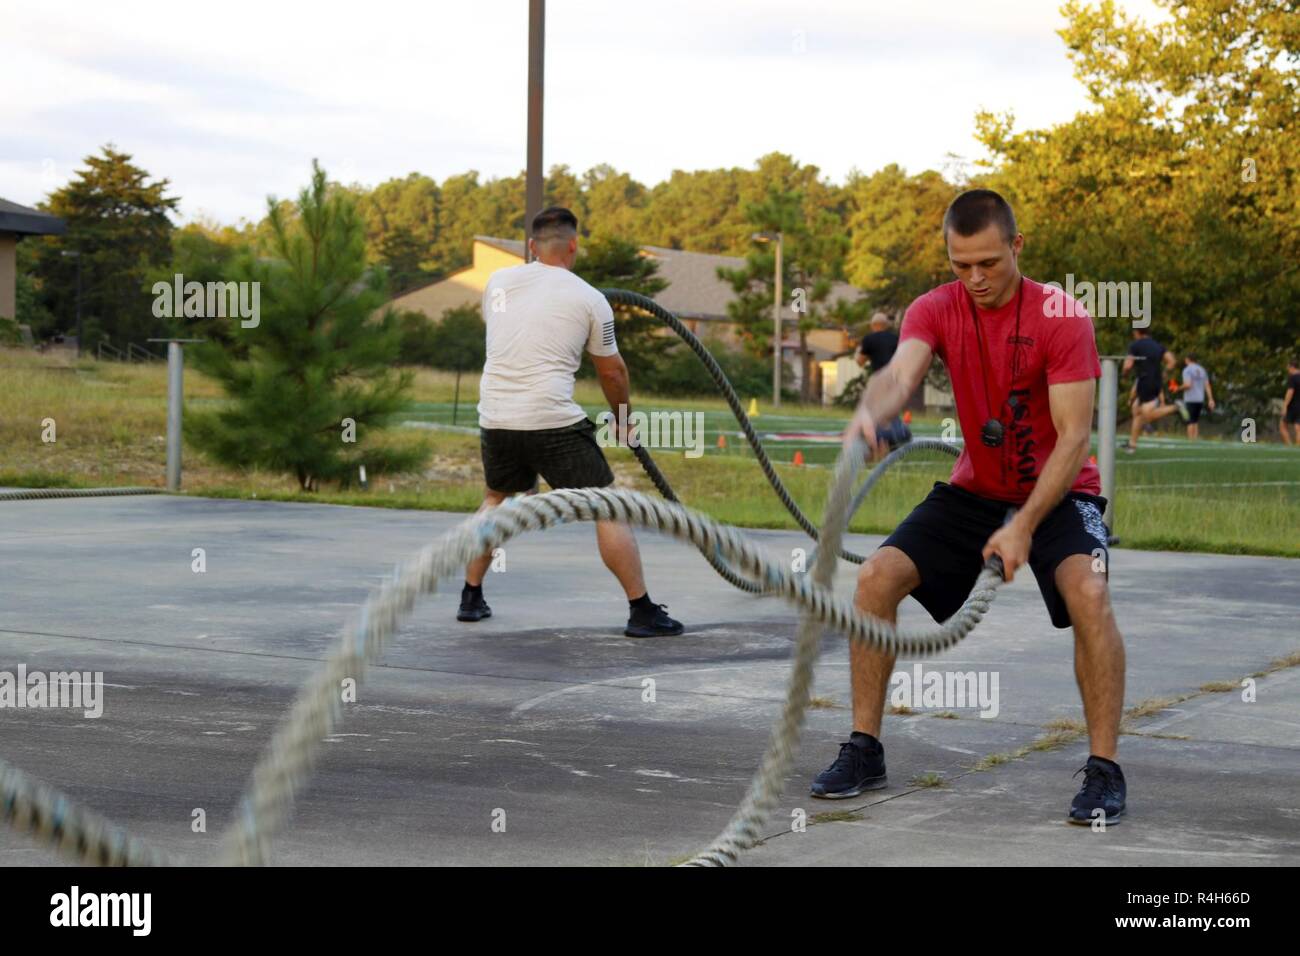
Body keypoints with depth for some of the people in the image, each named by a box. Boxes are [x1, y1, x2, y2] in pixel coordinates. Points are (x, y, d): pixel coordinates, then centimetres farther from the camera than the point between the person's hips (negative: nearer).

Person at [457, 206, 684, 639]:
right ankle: (642, 611, 0)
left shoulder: (498, 282, 11)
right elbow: (612, 372, 10)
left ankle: (471, 597, 28)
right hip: (553, 422, -5)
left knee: (496, 499, 30)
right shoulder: (589, 300, 1)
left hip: (495, 420, 5)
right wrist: (623, 420, 28)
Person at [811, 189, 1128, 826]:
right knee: (876, 578, -11)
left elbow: (1074, 438, -22)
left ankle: (1104, 771, -19)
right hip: (975, 487, 4)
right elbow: (900, 374, -29)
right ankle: (864, 752, 2)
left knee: (1088, 595, -31)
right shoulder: (935, 312, -9)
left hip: (1057, 491, -4)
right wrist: (870, 412, -54)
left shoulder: (1062, 319, -19)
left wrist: (1024, 527, -30)